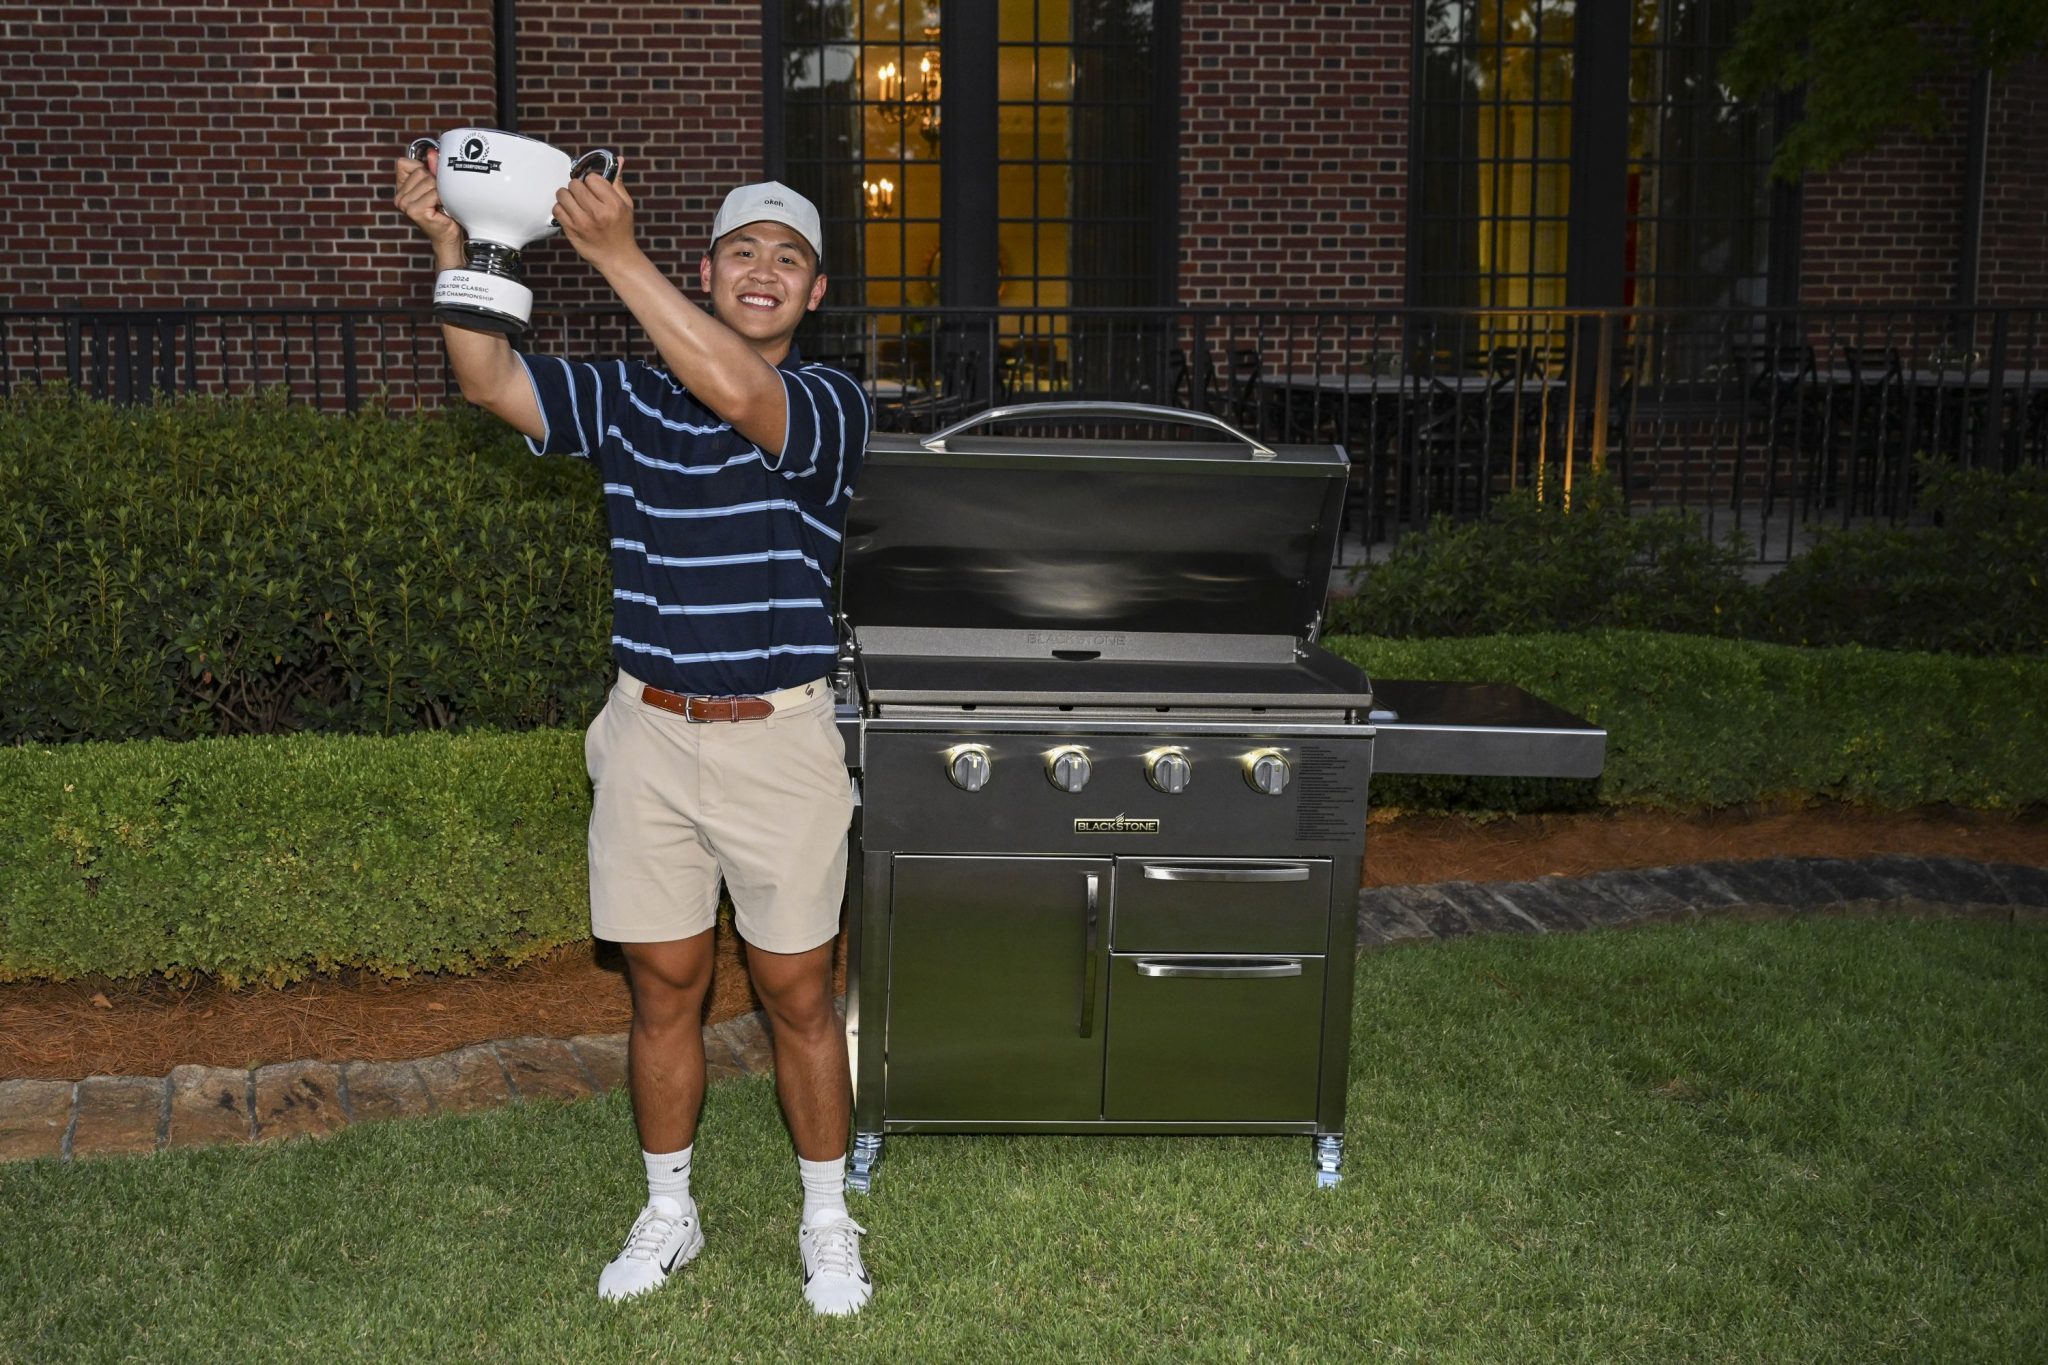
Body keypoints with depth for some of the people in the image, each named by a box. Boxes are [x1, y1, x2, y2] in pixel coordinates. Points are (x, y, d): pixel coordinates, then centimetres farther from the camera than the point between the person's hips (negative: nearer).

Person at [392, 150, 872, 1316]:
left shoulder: (831, 407, -5)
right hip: (650, 738, 3)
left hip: (780, 740, -3)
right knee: (664, 990, 13)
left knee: (798, 995, 7)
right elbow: (492, 382, -5)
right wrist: (451, 244, -17)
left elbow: (737, 394, -26)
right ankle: (670, 1214, 31)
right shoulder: (627, 397, 6)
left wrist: (616, 254, -29)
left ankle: (828, 1220, 26)